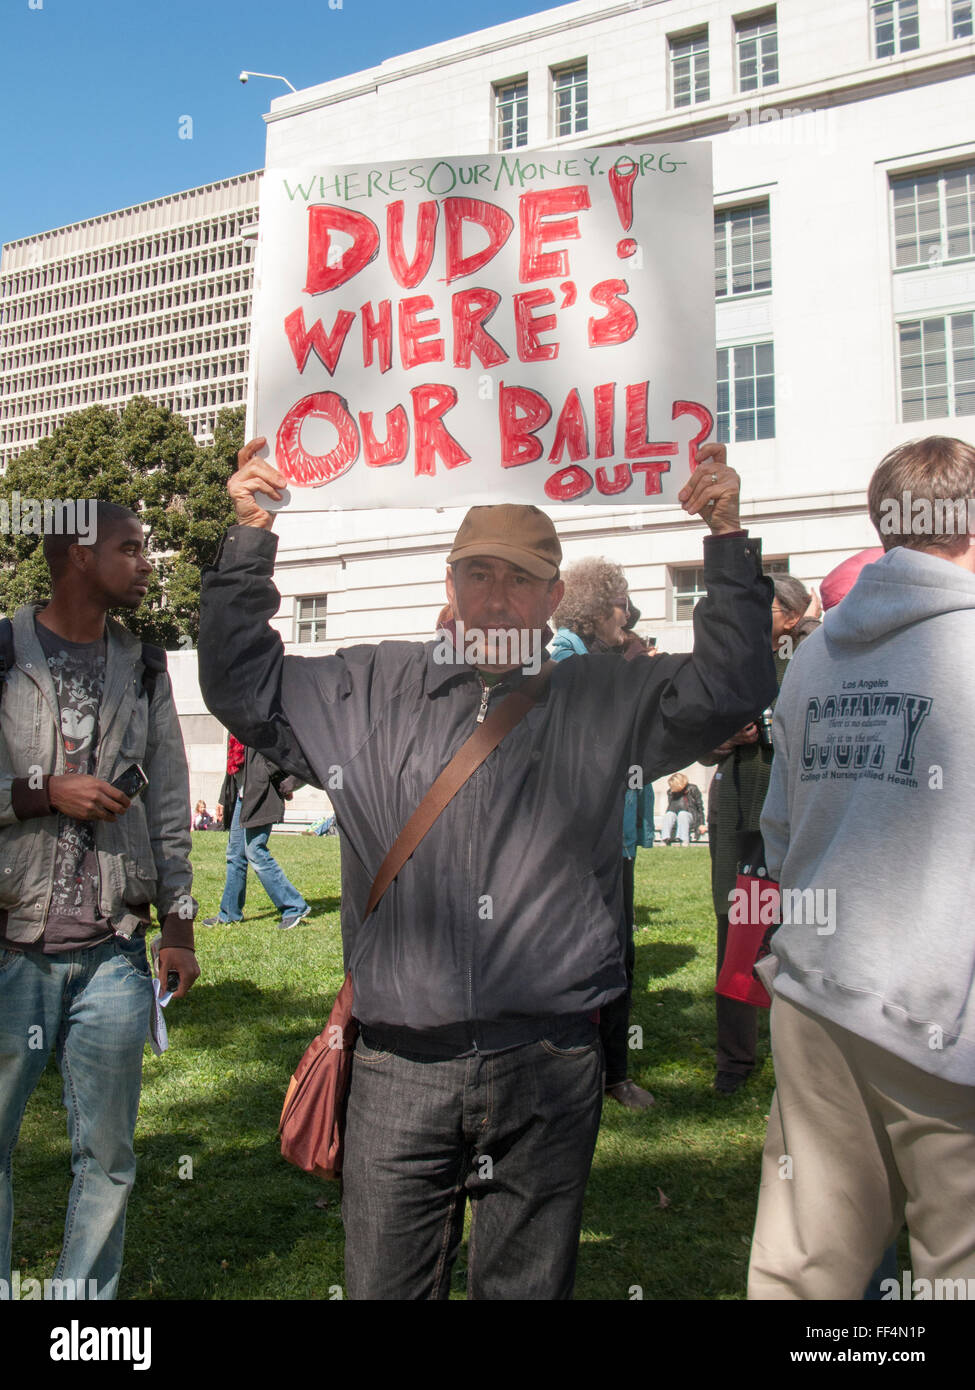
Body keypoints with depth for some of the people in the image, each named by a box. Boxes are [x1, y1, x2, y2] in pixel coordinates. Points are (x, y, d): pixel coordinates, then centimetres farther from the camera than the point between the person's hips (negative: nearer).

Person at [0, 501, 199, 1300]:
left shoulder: (144, 668, 11)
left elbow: (170, 805, 11)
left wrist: (179, 925, 8)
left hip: (113, 953, 3)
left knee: (107, 1153, 8)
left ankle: (90, 1295, 24)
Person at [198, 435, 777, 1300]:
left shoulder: (605, 702, 7)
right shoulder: (370, 692, 9)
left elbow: (730, 686, 0)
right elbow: (243, 686, 10)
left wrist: (728, 540, -8)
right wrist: (252, 538, 3)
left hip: (549, 1070, 0)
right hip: (401, 1068, 1)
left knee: (527, 1284, 15)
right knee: (384, 1285, 10)